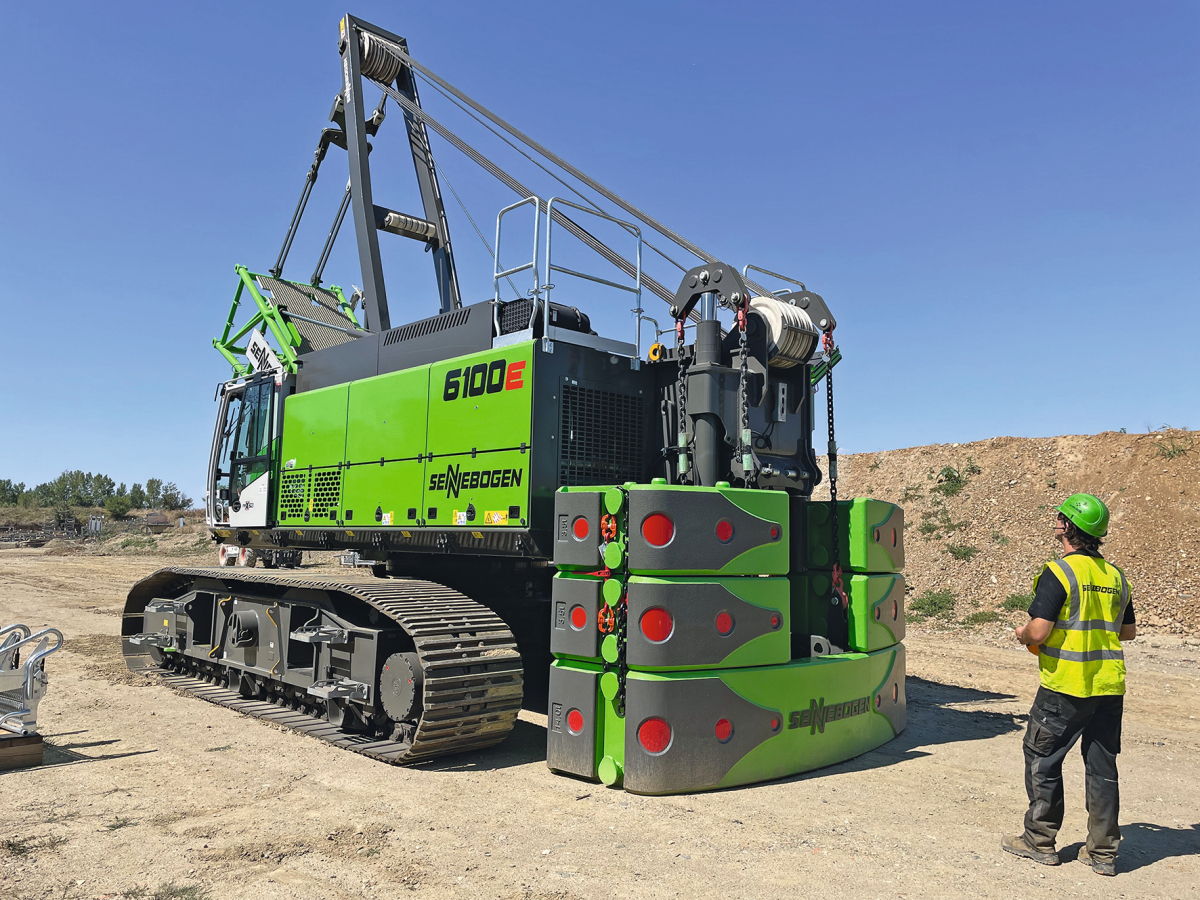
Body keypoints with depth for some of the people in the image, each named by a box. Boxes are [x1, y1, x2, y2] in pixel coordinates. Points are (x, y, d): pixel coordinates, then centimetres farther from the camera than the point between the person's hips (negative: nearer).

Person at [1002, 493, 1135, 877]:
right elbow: (1128, 631, 18)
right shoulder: (1115, 575, 7)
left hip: (1065, 686, -6)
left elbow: (1038, 632, -20)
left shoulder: (1058, 572, -15)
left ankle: (1040, 841, 17)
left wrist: (1022, 634, 1)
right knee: (1102, 766, 13)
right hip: (1110, 686, 7)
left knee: (1042, 758, 8)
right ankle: (1103, 851, 20)